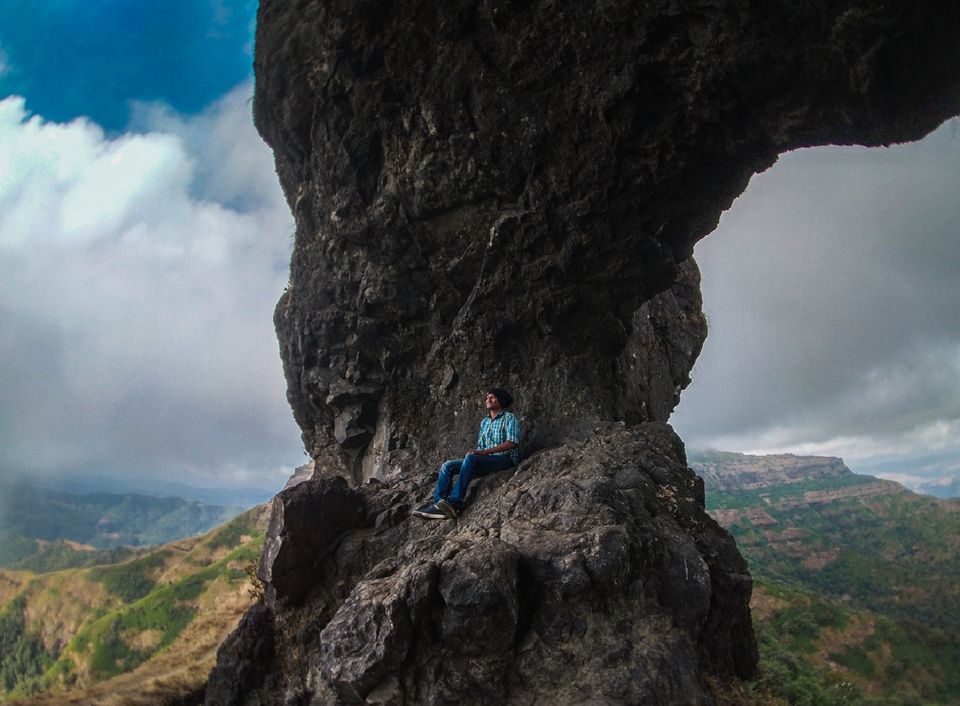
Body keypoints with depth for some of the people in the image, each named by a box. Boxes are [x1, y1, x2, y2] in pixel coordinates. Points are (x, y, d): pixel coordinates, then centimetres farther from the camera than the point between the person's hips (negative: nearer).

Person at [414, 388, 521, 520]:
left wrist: (485, 452, -22)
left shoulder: (509, 418, 2)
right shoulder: (484, 422, 24)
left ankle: (455, 503, -42)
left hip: (505, 459, -7)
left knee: (470, 458, -35)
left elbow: (512, 443, -13)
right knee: (447, 466, -9)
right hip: (485, 461, 7)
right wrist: (477, 452, -5)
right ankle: (437, 503, -22)